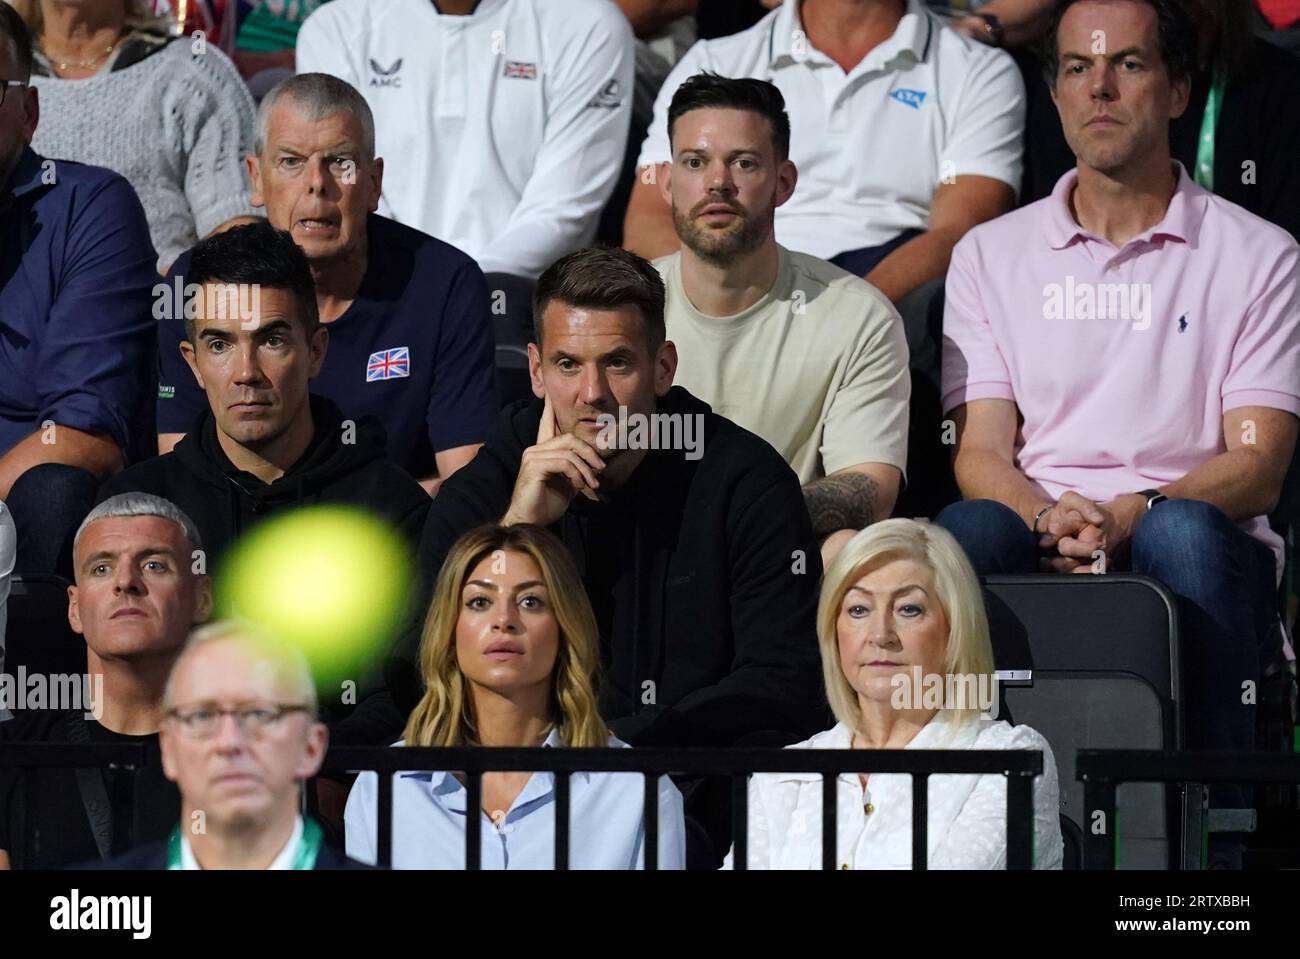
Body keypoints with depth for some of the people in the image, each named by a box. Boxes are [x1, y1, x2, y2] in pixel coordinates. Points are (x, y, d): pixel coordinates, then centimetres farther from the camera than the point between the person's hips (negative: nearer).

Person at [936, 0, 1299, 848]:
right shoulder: (992, 255, 19)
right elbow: (980, 453, 9)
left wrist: (1127, 515, -17)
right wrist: (1049, 518, -15)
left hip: (1195, 543, -1)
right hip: (1034, 545, 2)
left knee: (1184, 535, -38)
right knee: (966, 532, -33)